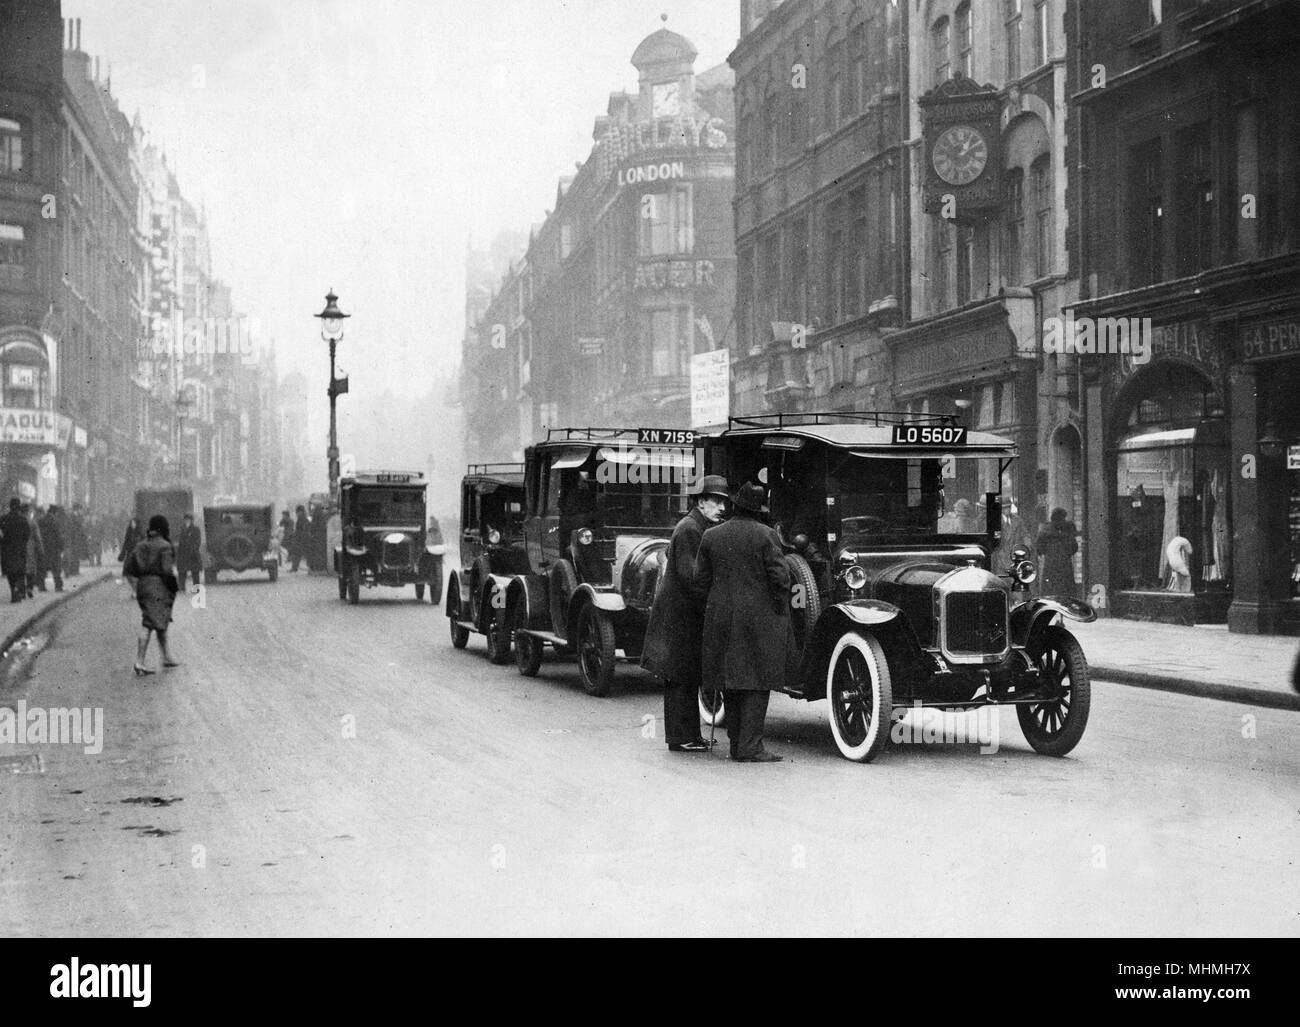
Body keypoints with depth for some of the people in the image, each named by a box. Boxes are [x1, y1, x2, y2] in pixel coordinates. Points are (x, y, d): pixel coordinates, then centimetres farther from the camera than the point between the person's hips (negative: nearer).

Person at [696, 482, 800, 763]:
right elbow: (780, 576, -12)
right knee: (757, 681, -2)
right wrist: (781, 613, -2)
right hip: (759, 618, -4)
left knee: (731, 682, 13)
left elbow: (701, 578, 4)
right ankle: (750, 747, -7)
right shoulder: (765, 535, -8)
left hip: (721, 617, 4)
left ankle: (736, 744, 16)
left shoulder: (711, 536, 3)